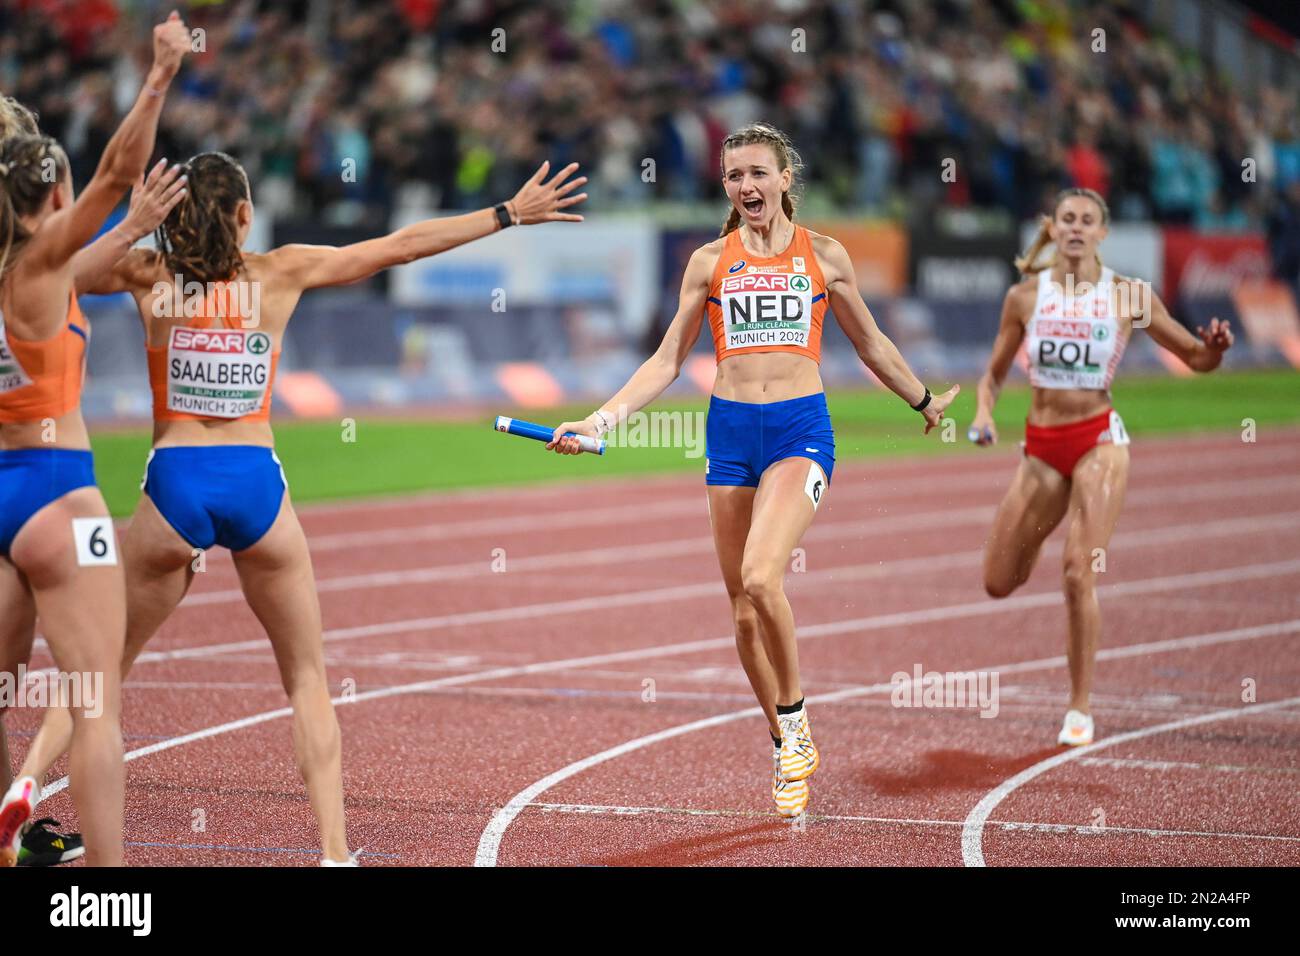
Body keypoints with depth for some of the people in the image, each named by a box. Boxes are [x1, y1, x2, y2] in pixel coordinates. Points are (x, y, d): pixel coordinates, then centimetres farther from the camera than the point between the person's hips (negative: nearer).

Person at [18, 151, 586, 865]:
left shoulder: (148, 275, 4)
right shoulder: (280, 273, 5)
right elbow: (399, 246, 10)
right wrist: (508, 214, 15)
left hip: (175, 484, 0)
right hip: (256, 484, 0)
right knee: (307, 677, 10)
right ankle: (333, 848, 1)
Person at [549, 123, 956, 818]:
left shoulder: (824, 256, 5)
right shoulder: (710, 261, 7)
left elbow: (870, 345, 20)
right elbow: (667, 361, 10)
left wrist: (924, 402, 29)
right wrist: (599, 420, -1)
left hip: (801, 428, -3)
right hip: (730, 428, 3)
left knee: (761, 579, -25)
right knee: (743, 609, 4)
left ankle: (794, 714, -3)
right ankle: (789, 753, 22)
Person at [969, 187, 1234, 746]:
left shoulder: (1130, 297, -4)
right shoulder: (1025, 296, 0)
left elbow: (1197, 359, 3)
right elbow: (994, 374, 10)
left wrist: (1215, 347, -20)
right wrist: (983, 413, -11)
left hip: (1098, 441, -3)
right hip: (1041, 447, 3)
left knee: (1079, 574, -16)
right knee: (998, 584, 5)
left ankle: (1080, 709, -3)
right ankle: (1034, 539, 43)